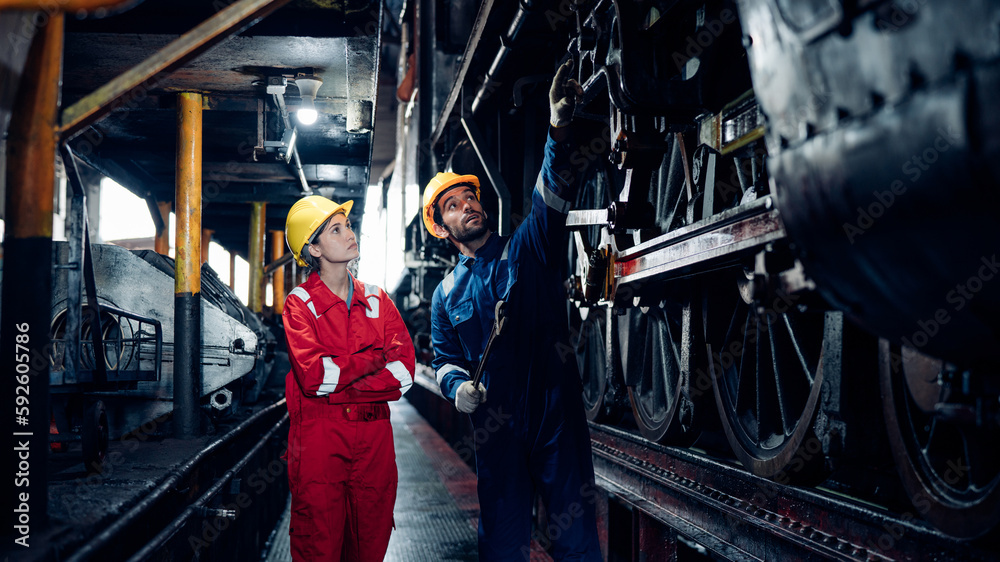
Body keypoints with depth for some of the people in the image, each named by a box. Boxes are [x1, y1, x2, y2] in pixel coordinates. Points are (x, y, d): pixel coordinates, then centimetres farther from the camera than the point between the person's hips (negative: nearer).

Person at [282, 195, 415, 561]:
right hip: (319, 437, -4)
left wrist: (341, 386, -10)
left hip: (374, 435, 4)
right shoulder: (300, 304, -1)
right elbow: (313, 376, -16)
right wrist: (371, 360, -6)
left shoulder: (377, 300, 11)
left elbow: (405, 369, -1)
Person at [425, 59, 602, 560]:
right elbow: (444, 358, 20)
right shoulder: (447, 294, 14)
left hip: (556, 409, -2)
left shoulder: (524, 249, 4)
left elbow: (551, 199, -13)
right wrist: (457, 386, -4)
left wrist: (559, 129, -29)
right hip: (496, 425, 3)